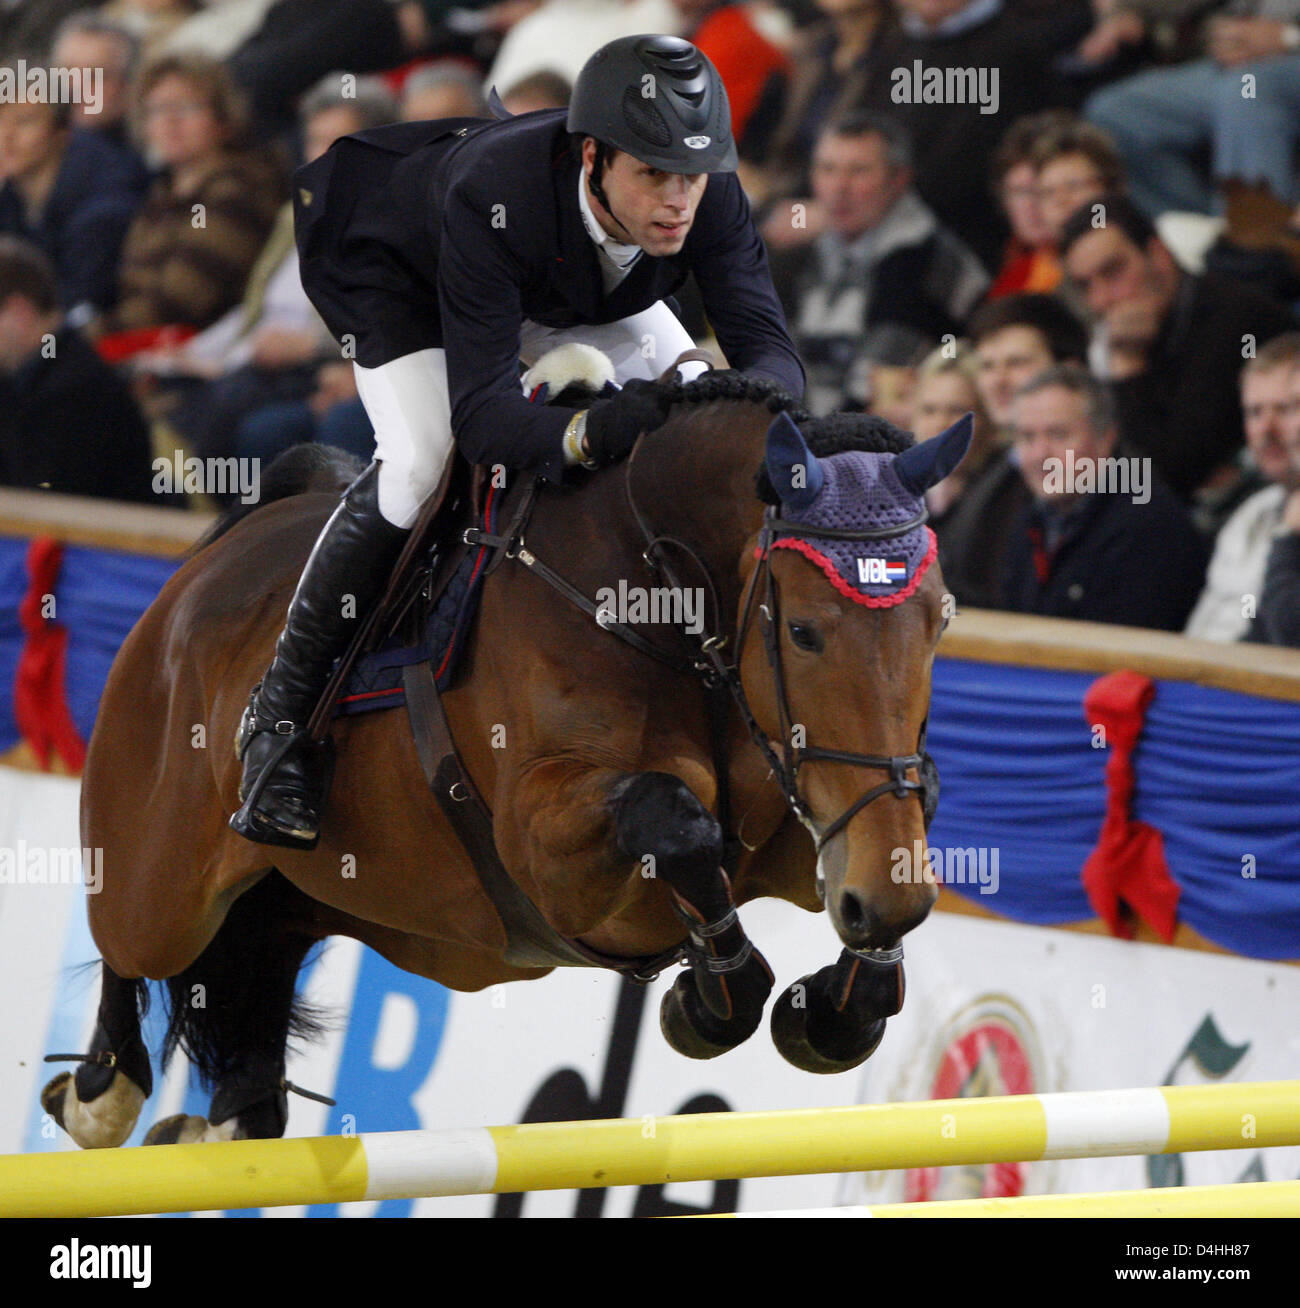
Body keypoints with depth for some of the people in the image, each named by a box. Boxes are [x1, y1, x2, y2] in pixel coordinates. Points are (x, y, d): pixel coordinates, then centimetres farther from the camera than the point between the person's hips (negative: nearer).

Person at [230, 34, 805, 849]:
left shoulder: (708, 195, -34)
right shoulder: (493, 202, -46)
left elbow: (770, 349, -33)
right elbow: (480, 412, -47)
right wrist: (589, 432, -65)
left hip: (573, 284, 6)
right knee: (417, 460, -28)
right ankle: (281, 719, -18)